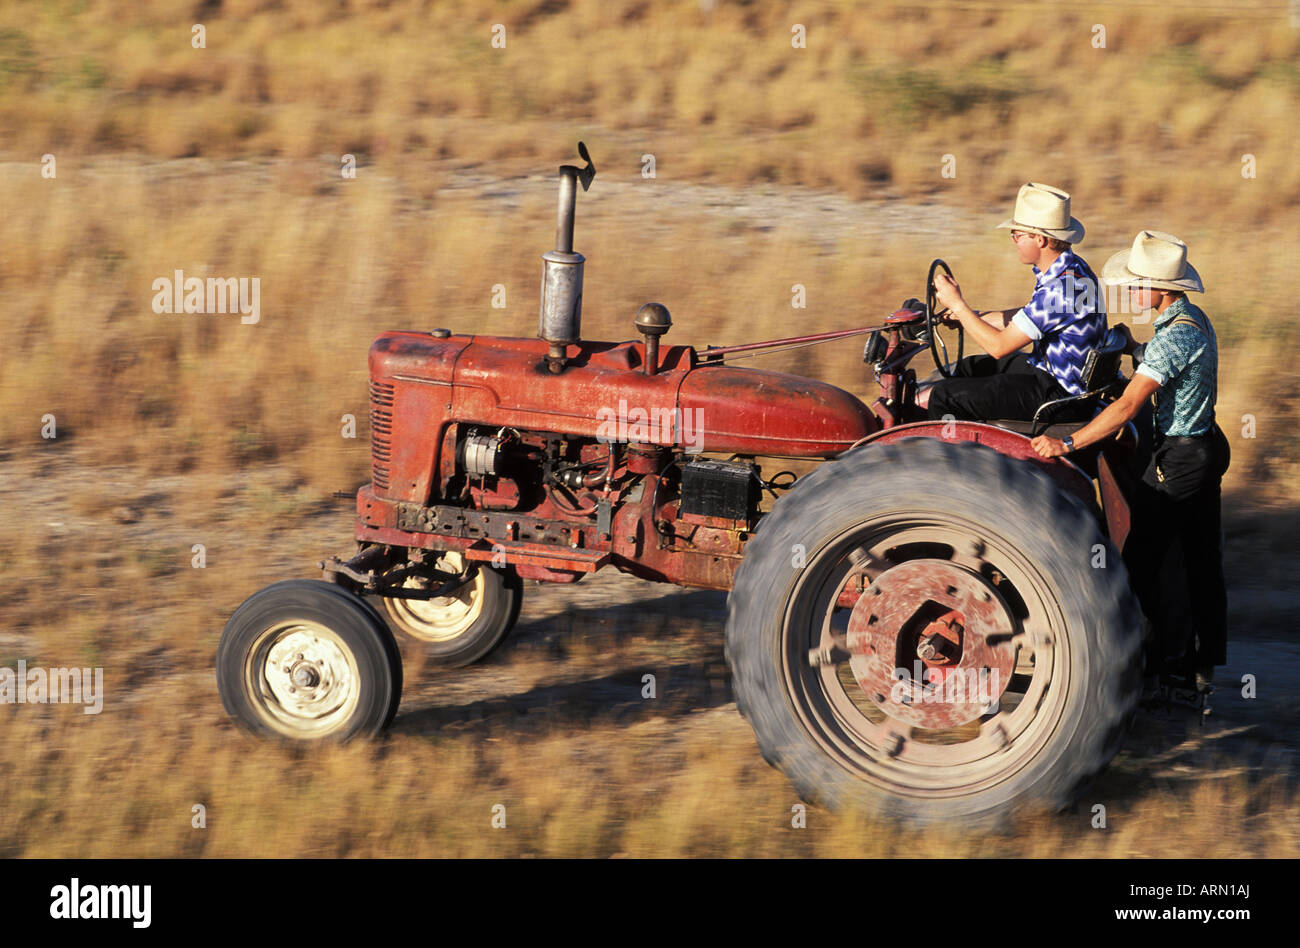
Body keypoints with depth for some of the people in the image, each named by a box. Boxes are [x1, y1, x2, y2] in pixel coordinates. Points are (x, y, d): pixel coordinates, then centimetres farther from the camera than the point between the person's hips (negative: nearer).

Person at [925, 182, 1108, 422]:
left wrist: (957, 304, -13)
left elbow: (1000, 346, -24)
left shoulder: (1063, 287, -29)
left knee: (944, 396, -8)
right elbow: (1029, 317, 21)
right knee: (969, 367, 28)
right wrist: (970, 315, 18)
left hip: (1057, 392, -11)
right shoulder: (1065, 269, 3)